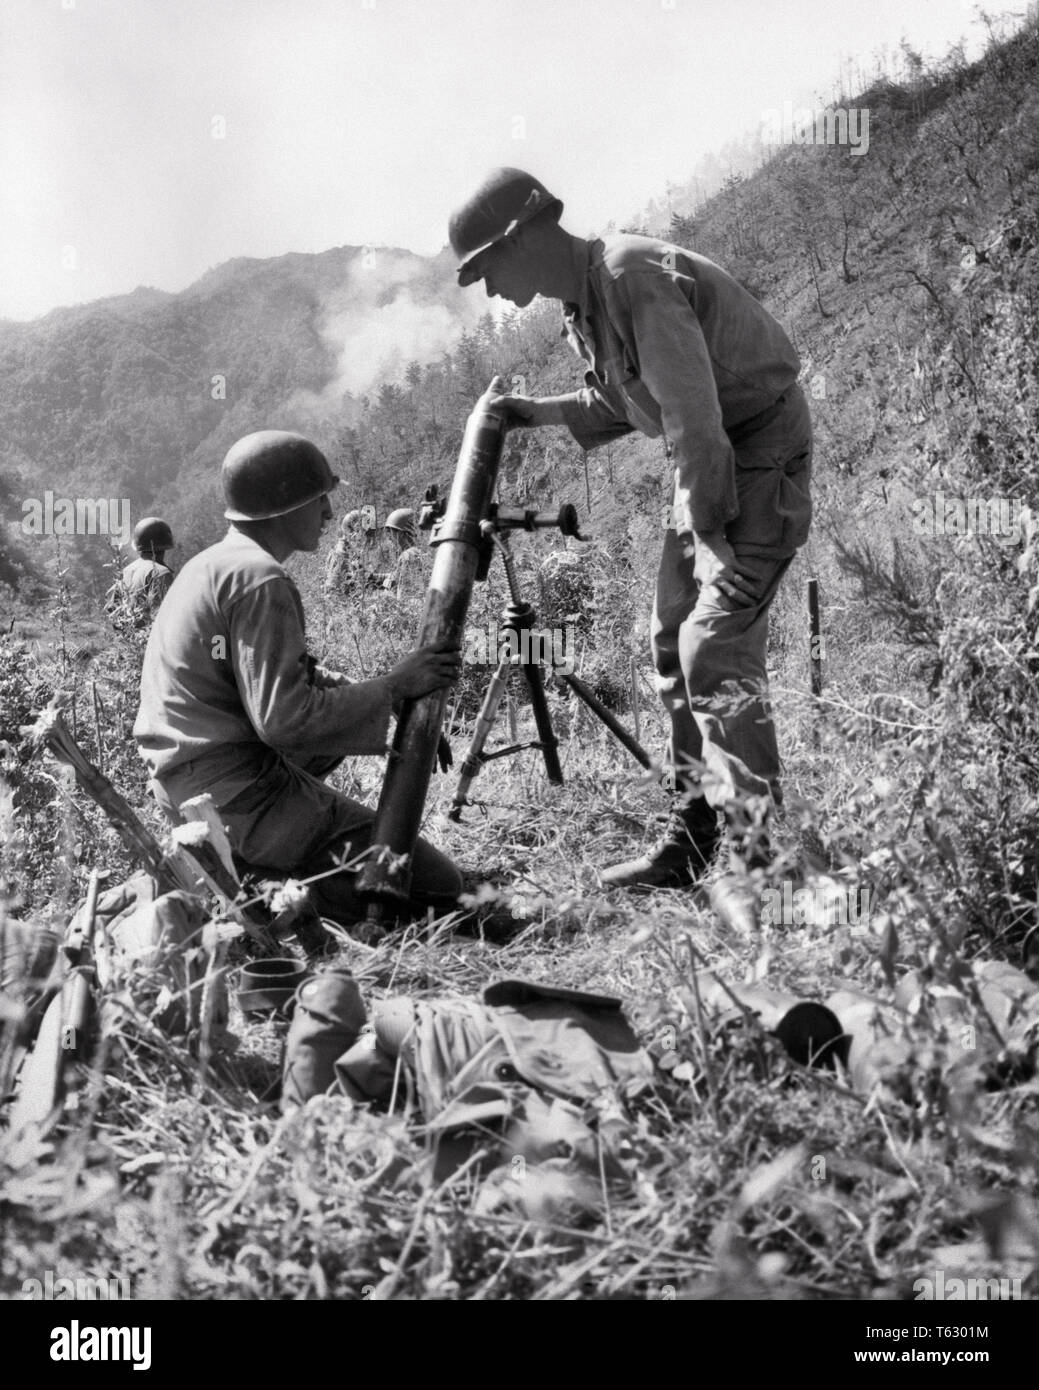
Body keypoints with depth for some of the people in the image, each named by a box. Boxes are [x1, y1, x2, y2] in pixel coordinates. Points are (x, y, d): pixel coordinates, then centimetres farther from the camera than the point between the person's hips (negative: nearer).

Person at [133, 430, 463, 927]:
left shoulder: (212, 564, 14)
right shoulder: (259, 580, -16)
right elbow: (284, 721, -21)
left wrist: (349, 685, 6)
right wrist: (395, 686, -12)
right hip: (238, 793, -10)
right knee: (437, 887, -9)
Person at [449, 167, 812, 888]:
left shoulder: (637, 279, -24)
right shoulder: (582, 300, 7)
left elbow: (692, 410, -27)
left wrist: (708, 530, -23)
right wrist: (544, 411, 5)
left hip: (762, 447, -10)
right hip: (709, 461, 10)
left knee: (715, 648, -16)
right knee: (675, 646, 8)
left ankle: (767, 849, -11)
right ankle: (692, 842, 15)